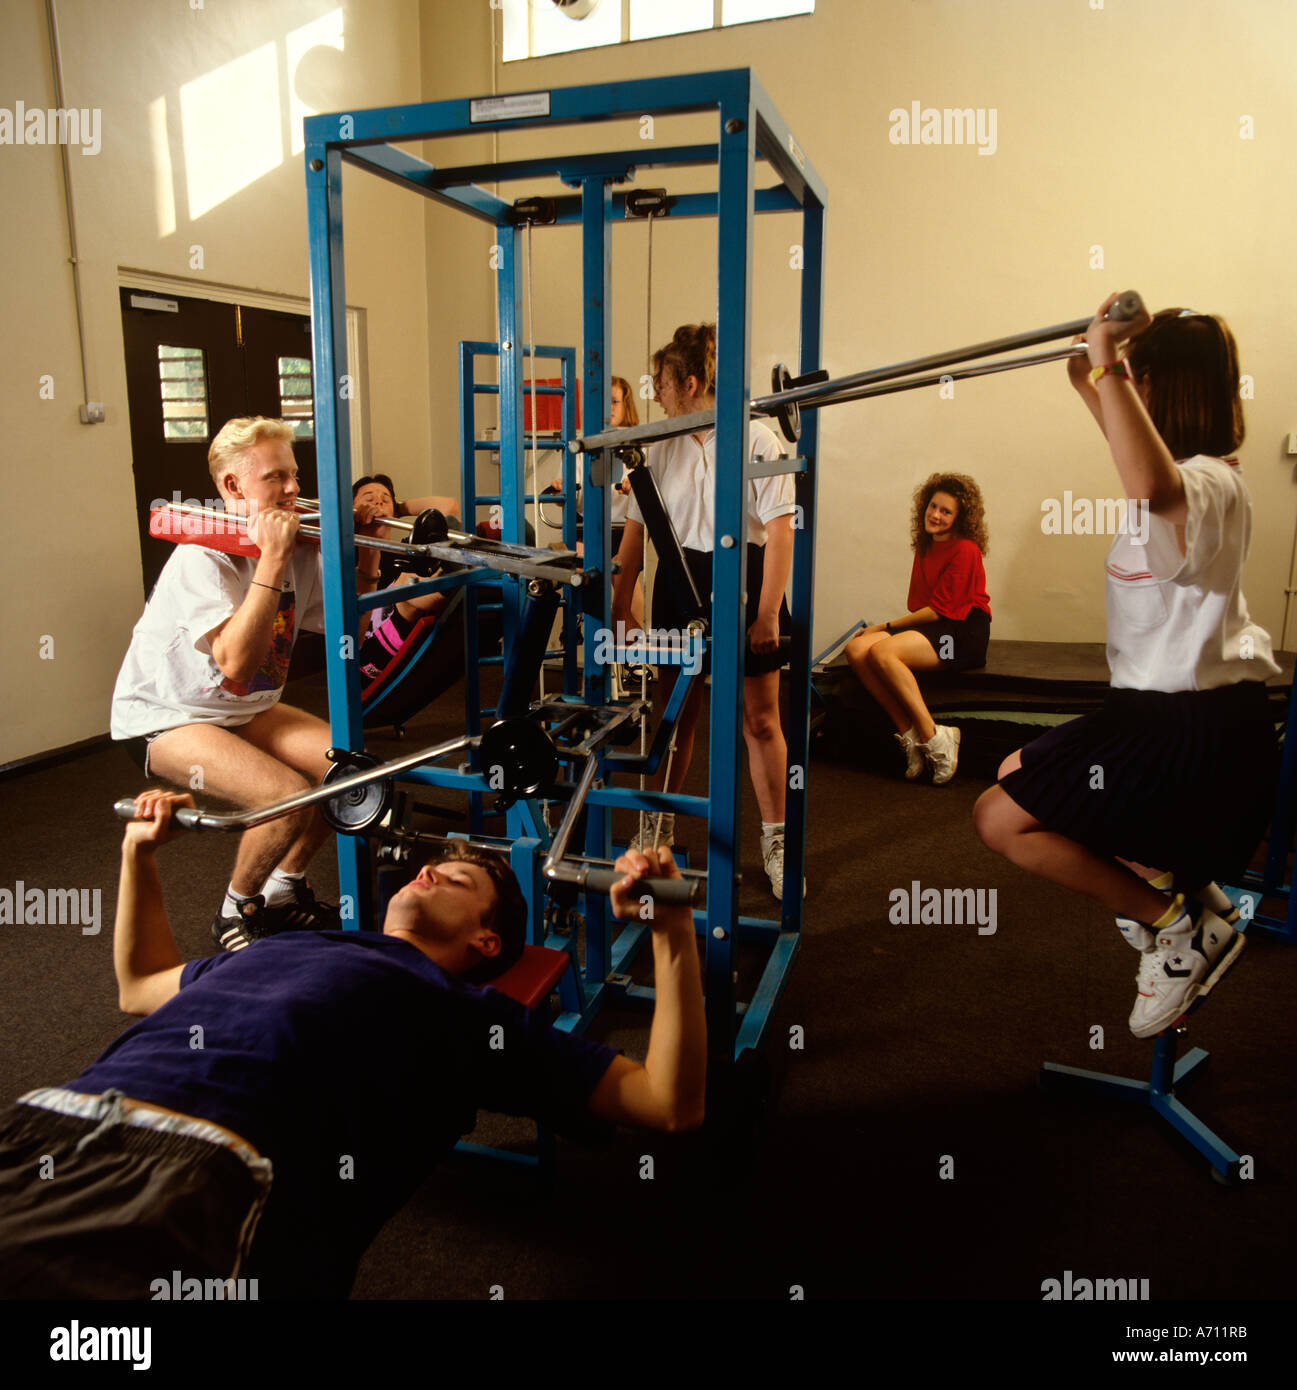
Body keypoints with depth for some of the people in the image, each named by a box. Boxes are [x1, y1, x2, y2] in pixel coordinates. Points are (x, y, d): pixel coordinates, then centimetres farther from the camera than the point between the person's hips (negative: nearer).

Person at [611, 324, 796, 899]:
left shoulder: (756, 438, -9)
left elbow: (780, 528, -11)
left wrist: (767, 613, -15)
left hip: (744, 578, -4)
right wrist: (620, 606, 7)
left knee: (760, 719, 1)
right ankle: (657, 828, 26)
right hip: (681, 581, 4)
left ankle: (775, 843, 15)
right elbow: (637, 526, 10)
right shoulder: (663, 448, 7)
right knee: (674, 711, 11)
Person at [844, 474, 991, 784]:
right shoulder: (925, 546, 18)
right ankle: (908, 735, -20)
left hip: (963, 634, -8)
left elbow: (938, 610, -12)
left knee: (882, 651, -31)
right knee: (856, 650, -18)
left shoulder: (965, 550, -8)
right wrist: (885, 628, -1)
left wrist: (886, 627, -9)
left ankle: (933, 737, -25)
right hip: (930, 627, 8)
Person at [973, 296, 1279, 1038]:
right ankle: (1174, 882, 16)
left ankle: (1180, 927, 2)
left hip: (1191, 727, -10)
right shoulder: (1203, 476, 10)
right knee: (1018, 773, 22)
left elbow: (1154, 486, -47)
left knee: (1002, 818, -7)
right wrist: (1089, 384, 36)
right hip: (1187, 707, 10)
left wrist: (1109, 368, -40)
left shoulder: (1208, 485, -21)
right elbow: (1147, 461, 32)